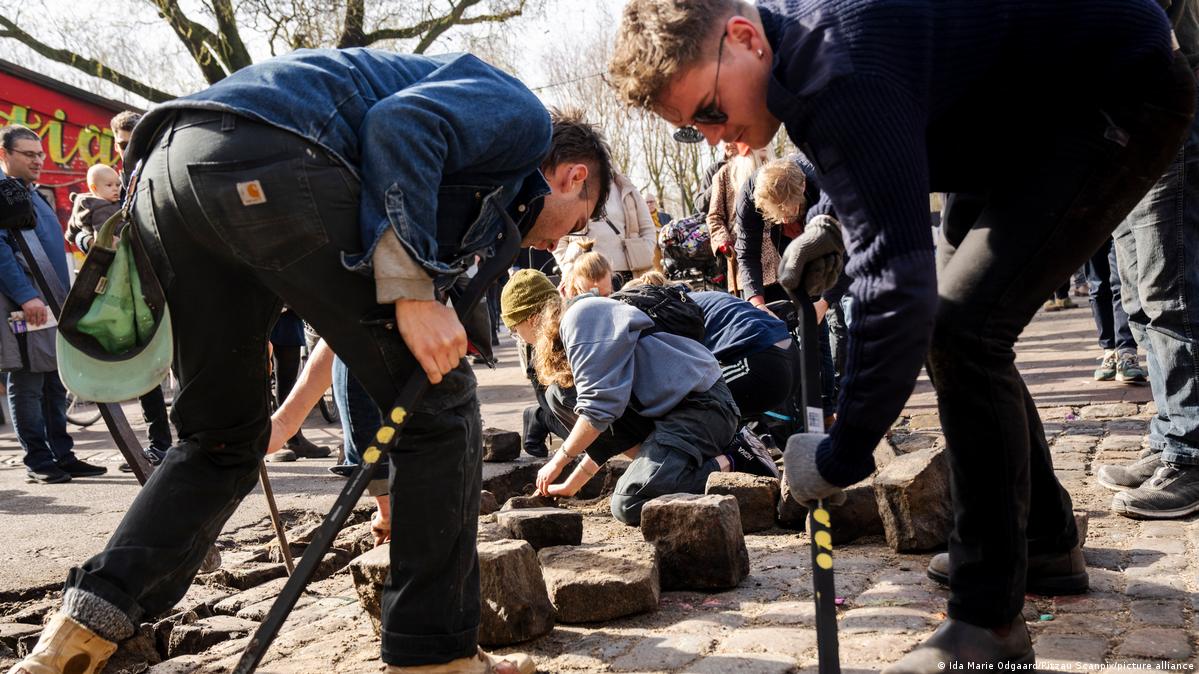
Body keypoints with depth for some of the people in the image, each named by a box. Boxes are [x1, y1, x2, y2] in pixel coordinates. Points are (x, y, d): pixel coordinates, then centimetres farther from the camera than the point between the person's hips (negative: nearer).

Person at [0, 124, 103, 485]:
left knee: (55, 384, 11)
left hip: (56, 304, 9)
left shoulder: (34, 194, 21)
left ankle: (62, 455, 16)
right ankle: (38, 461, 4)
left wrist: (66, 298, 22)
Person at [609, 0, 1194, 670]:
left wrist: (841, 456, -32)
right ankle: (1047, 540, 26)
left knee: (961, 328, -21)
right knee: (958, 318, 11)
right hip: (1024, 118, 10)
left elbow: (897, 285, -40)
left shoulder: (843, 77, -35)